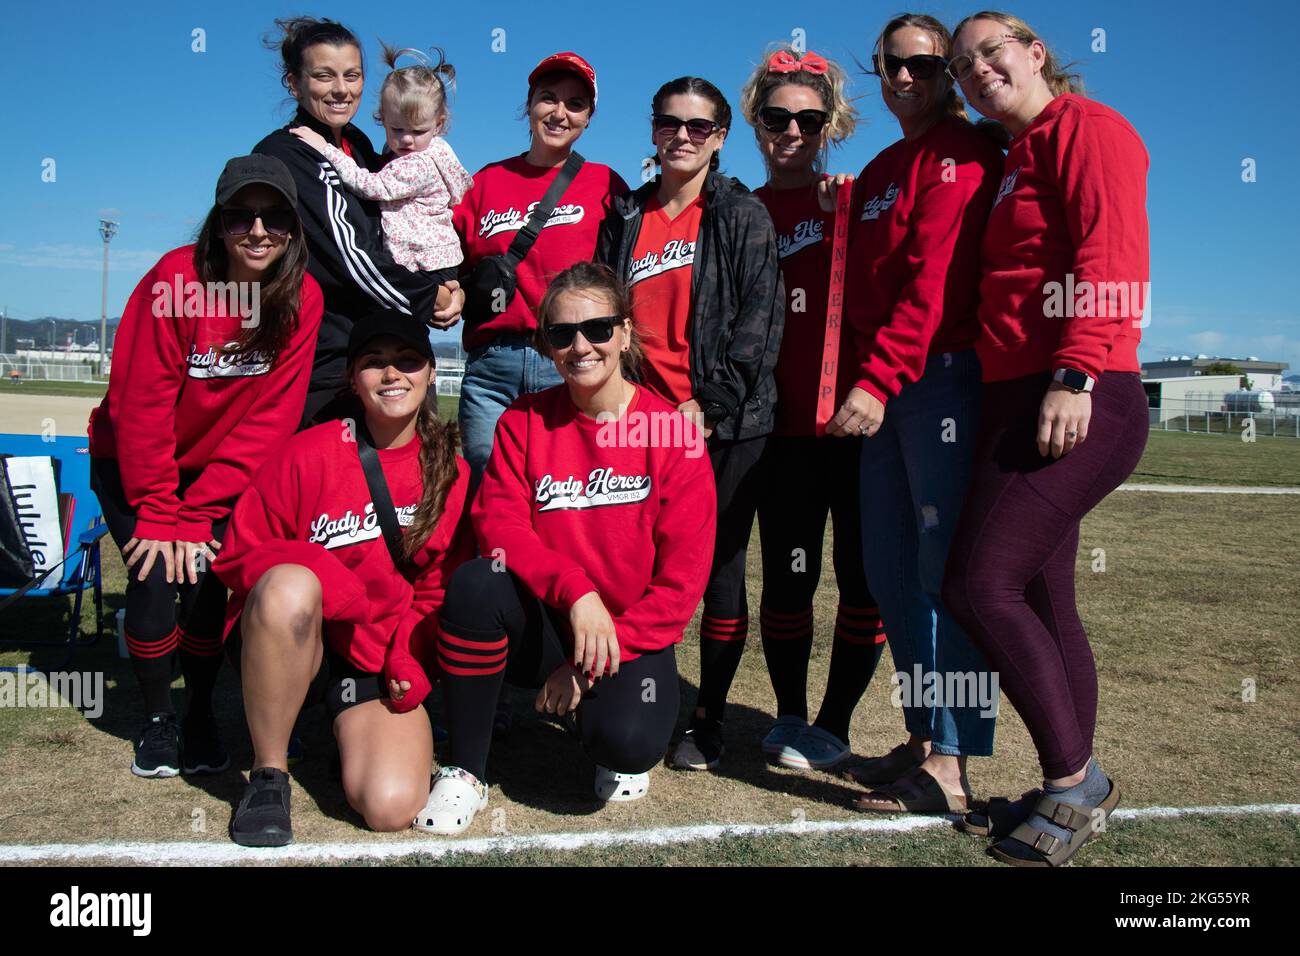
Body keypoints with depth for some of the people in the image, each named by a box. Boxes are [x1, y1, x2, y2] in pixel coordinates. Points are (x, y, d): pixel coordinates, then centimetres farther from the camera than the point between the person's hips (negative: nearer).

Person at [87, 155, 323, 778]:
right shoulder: (176, 281, -23)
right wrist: (159, 514, -19)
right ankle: (157, 717, 10)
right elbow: (139, 403, -20)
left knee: (207, 576, -13)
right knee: (155, 575, -15)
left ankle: (201, 715, 10)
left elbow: (272, 417, -15)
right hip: (132, 464, -1)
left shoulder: (302, 299, -15)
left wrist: (196, 514, -18)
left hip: (219, 470, 2)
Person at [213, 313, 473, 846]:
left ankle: (347, 727, 16)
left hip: (382, 662, 2)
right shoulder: (309, 452, -8)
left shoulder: (450, 473, 0)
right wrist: (355, 597, -18)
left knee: (391, 807, -22)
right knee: (288, 586, -37)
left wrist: (407, 662, -12)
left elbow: (440, 592, 6)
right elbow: (240, 553, -7)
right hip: (285, 646, -1)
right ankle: (267, 775, -16)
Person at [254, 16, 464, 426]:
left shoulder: (359, 147, 15)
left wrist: (447, 287, -3)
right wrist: (429, 298, -8)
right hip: (323, 366, -7)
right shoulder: (283, 155, -9)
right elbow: (347, 256, -17)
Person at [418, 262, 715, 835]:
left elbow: (682, 576, -9)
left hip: (631, 638, -1)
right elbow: (498, 524, -11)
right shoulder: (524, 422, 1)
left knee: (629, 742, -30)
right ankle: (465, 771, -11)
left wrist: (599, 656, -13)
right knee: (477, 583, -29)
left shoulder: (672, 433, -6)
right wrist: (575, 590, -28)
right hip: (541, 630, 2)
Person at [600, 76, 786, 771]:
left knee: (719, 568, 3)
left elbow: (760, 318, -5)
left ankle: (708, 719, 16)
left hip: (726, 423, -3)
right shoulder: (626, 219, 15)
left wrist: (711, 403, -12)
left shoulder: (743, 215, 4)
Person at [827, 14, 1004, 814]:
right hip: (885, 386, 9)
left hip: (946, 377, -8)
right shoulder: (880, 172, 23)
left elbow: (934, 280, -16)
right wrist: (862, 378, 10)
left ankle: (952, 765, -1)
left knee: (949, 569, -7)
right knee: (892, 570, 8)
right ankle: (925, 737, 19)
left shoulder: (963, 154, -3)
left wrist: (880, 378, -23)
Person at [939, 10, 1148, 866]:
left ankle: (1074, 781, 1)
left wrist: (1074, 375, -24)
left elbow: (1112, 257, -15)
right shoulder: (1013, 161, 25)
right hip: (1016, 402, 9)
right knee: (1040, 597, 9)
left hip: (1080, 401, -9)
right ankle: (1076, 791, 19)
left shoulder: (1086, 126, -2)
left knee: (979, 584, -13)